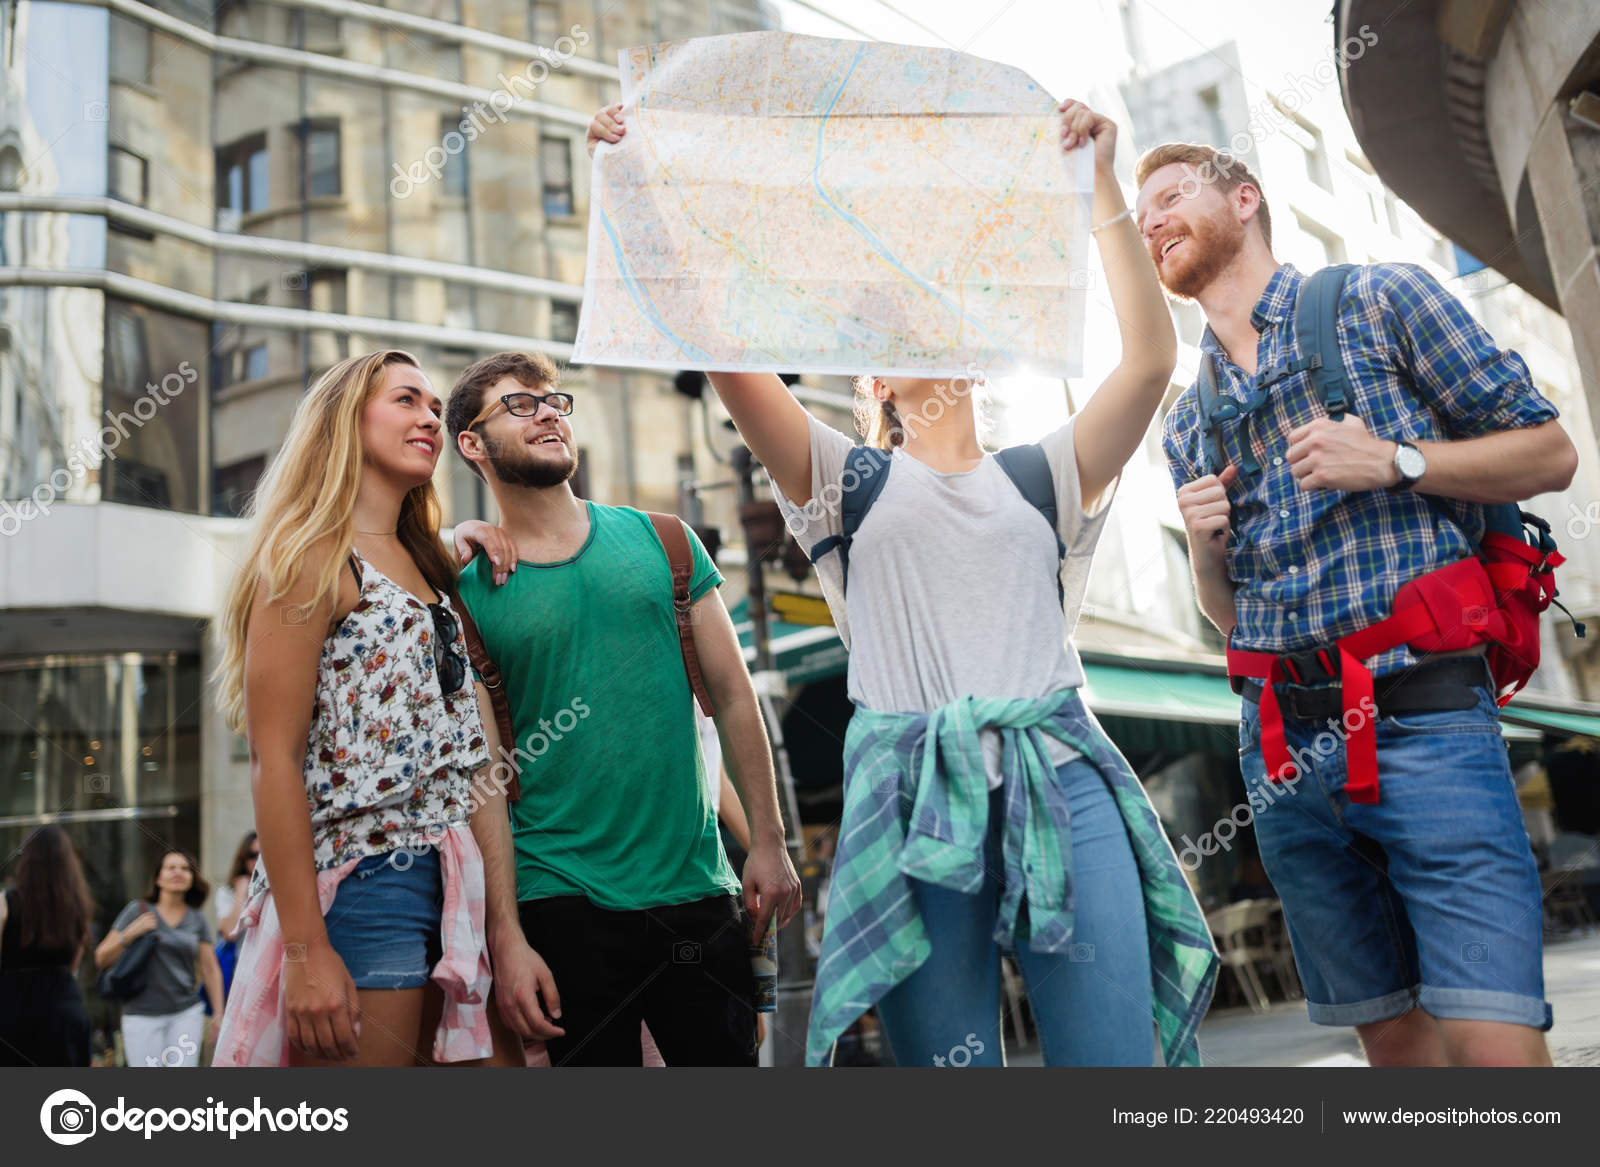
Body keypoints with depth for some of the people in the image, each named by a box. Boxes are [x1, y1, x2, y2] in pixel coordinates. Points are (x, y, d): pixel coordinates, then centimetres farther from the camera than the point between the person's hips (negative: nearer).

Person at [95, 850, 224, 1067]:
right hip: (142, 1015, -2)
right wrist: (130, 933, -13)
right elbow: (101, 959, 2)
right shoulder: (138, 910, 3)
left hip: (187, 1013, 2)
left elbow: (210, 970, 10)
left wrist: (218, 1013, 3)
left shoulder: (197, 920, 9)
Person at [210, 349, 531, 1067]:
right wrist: (306, 951, -17)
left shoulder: (429, 569, 18)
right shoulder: (313, 557, -5)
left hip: (454, 891, 7)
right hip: (359, 887, -7)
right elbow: (275, 761, -12)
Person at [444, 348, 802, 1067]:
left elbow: (733, 697, 7)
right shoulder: (462, 588, -2)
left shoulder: (662, 542, 5)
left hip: (698, 892, 3)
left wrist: (767, 841, 2)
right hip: (563, 905, -2)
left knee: (727, 1057, 11)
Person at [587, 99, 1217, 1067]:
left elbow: (1151, 359, 4)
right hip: (914, 798, 0)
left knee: (1114, 1057, -1)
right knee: (948, 1058, 1)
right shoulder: (849, 481, 15)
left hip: (1062, 780, 1)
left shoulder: (1045, 476, 18)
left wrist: (1102, 184, 3)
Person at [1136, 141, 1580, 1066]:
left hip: (1420, 722, -5)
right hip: (1281, 744, 5)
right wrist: (1205, 544, 1)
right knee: (1391, 1033, 10)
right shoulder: (1189, 423, 19)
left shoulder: (1380, 300, 6)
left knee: (1496, 1046, -13)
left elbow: (1551, 453, 4)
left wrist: (1395, 461, -11)